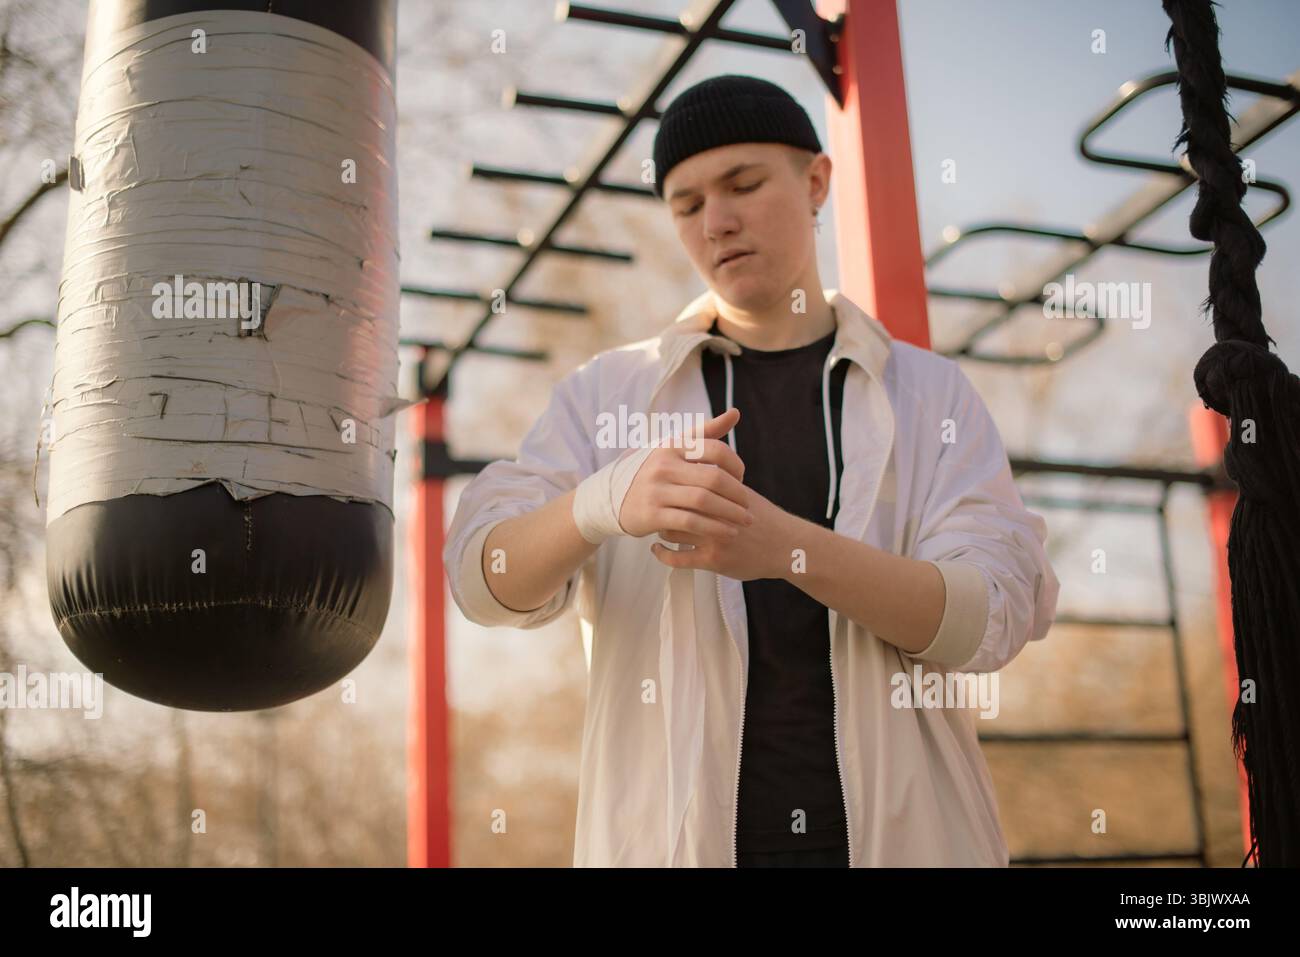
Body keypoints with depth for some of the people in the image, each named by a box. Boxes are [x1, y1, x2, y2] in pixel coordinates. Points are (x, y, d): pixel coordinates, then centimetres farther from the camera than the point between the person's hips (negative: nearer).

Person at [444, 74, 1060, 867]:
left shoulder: (932, 394, 3)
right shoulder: (606, 394, 4)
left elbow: (990, 615, -9)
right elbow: (490, 578, -8)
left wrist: (786, 546, -26)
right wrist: (607, 501, -30)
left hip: (898, 832, 1)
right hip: (674, 833, 0)